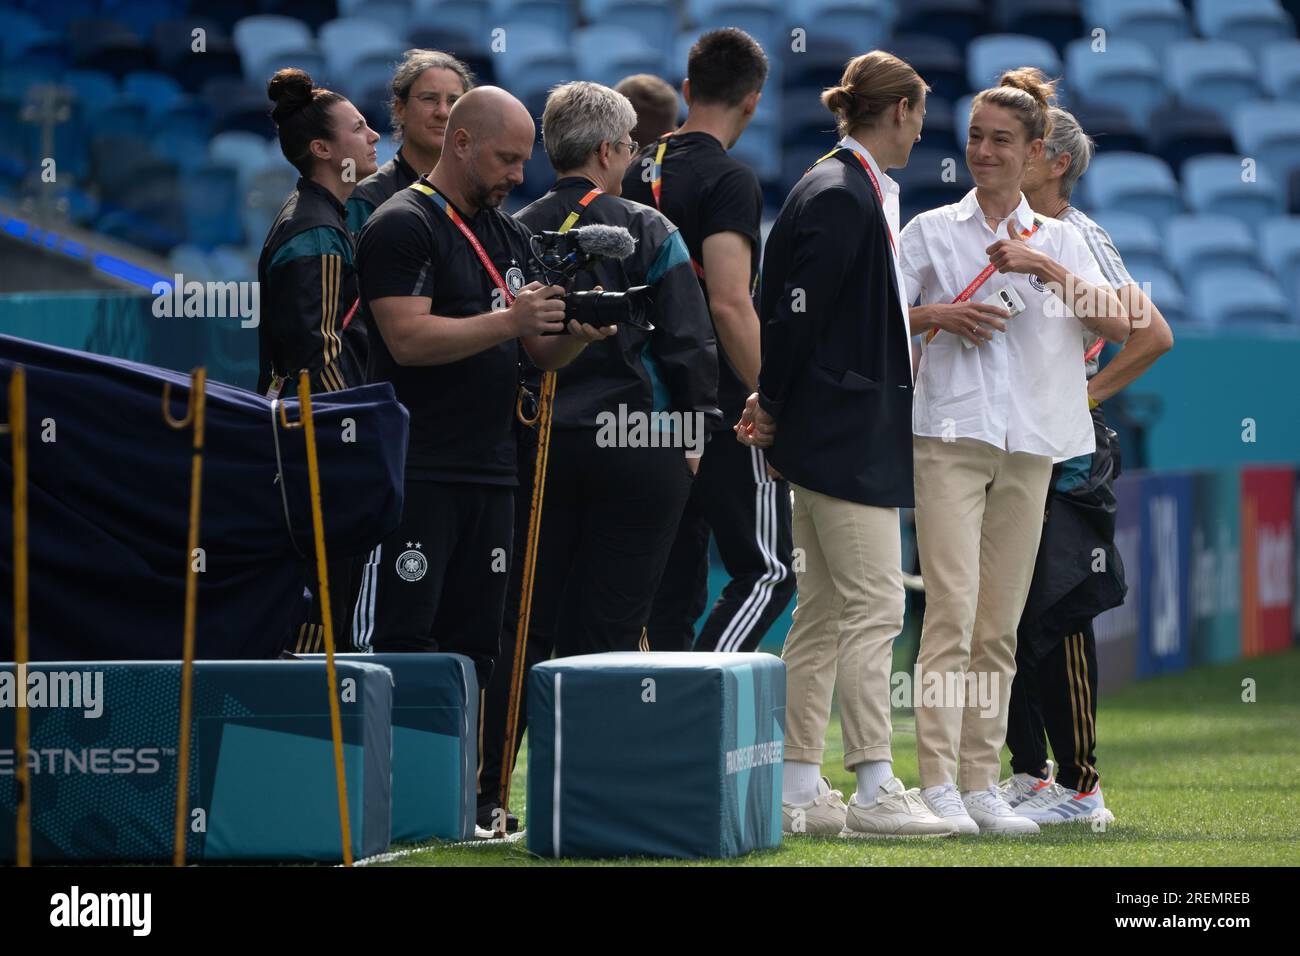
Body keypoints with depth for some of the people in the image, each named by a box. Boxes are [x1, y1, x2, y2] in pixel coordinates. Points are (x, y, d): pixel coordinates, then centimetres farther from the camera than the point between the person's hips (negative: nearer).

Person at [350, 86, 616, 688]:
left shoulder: (510, 237, 18)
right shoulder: (402, 226, -6)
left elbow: (542, 354, 19)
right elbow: (409, 339, -18)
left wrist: (580, 331, -3)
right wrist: (511, 319, -22)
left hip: (491, 474, 8)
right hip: (415, 474, -8)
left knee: (473, 649, 7)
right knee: (396, 646, -10)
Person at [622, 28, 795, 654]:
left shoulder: (639, 174, 12)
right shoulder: (729, 180, -13)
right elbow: (729, 303, -22)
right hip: (724, 414, -8)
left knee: (675, 585, 11)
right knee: (768, 571, -2)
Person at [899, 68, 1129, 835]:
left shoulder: (1059, 241, 11)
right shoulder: (932, 231, 6)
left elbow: (1119, 323, -1)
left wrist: (1049, 270, -11)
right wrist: (936, 316, -11)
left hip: (1030, 446, 3)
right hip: (950, 435, -3)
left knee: (1000, 626, 4)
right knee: (952, 609, -13)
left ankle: (981, 784, 8)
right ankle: (938, 786, -16)